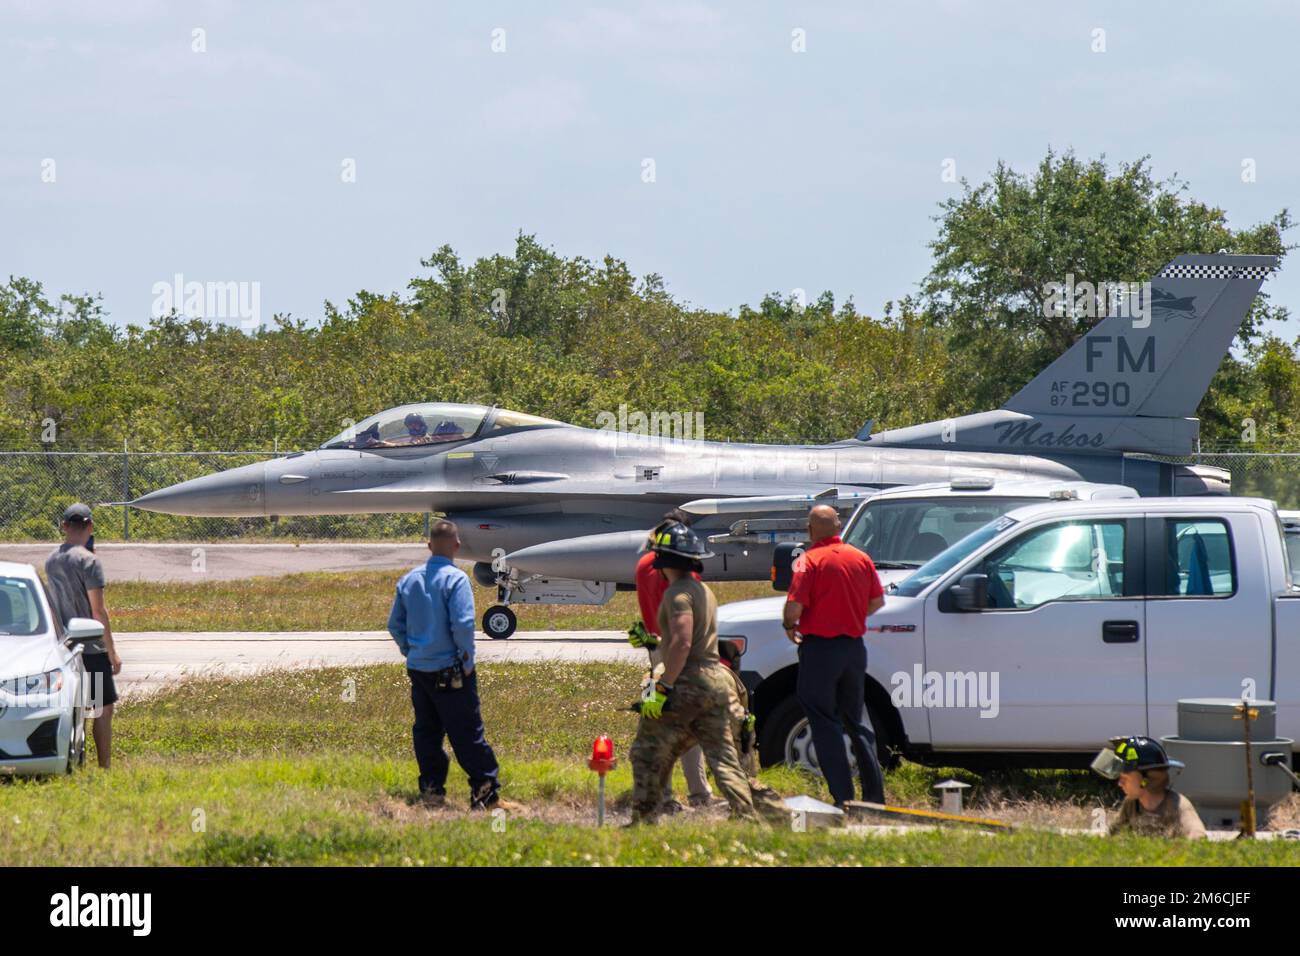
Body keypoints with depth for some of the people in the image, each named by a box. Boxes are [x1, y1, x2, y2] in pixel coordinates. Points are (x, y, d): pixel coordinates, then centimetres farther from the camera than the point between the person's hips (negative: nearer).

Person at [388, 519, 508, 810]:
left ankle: (431, 790, 13)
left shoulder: (409, 579, 7)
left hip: (417, 667, 6)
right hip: (450, 669, -6)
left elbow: (395, 625, 12)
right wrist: (468, 661, -9)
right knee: (467, 732, -2)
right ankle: (486, 794, -1)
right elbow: (463, 625, -20)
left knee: (426, 731, 13)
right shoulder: (455, 579, -13)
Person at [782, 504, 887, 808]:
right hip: (854, 645, 6)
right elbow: (878, 601, 12)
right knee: (856, 720, 16)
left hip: (820, 648, -6)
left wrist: (789, 626, 2)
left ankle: (843, 797, -4)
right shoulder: (861, 559, 5)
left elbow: (794, 605, -19)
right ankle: (875, 795, 14)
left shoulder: (810, 561, -13)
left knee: (825, 725, 0)